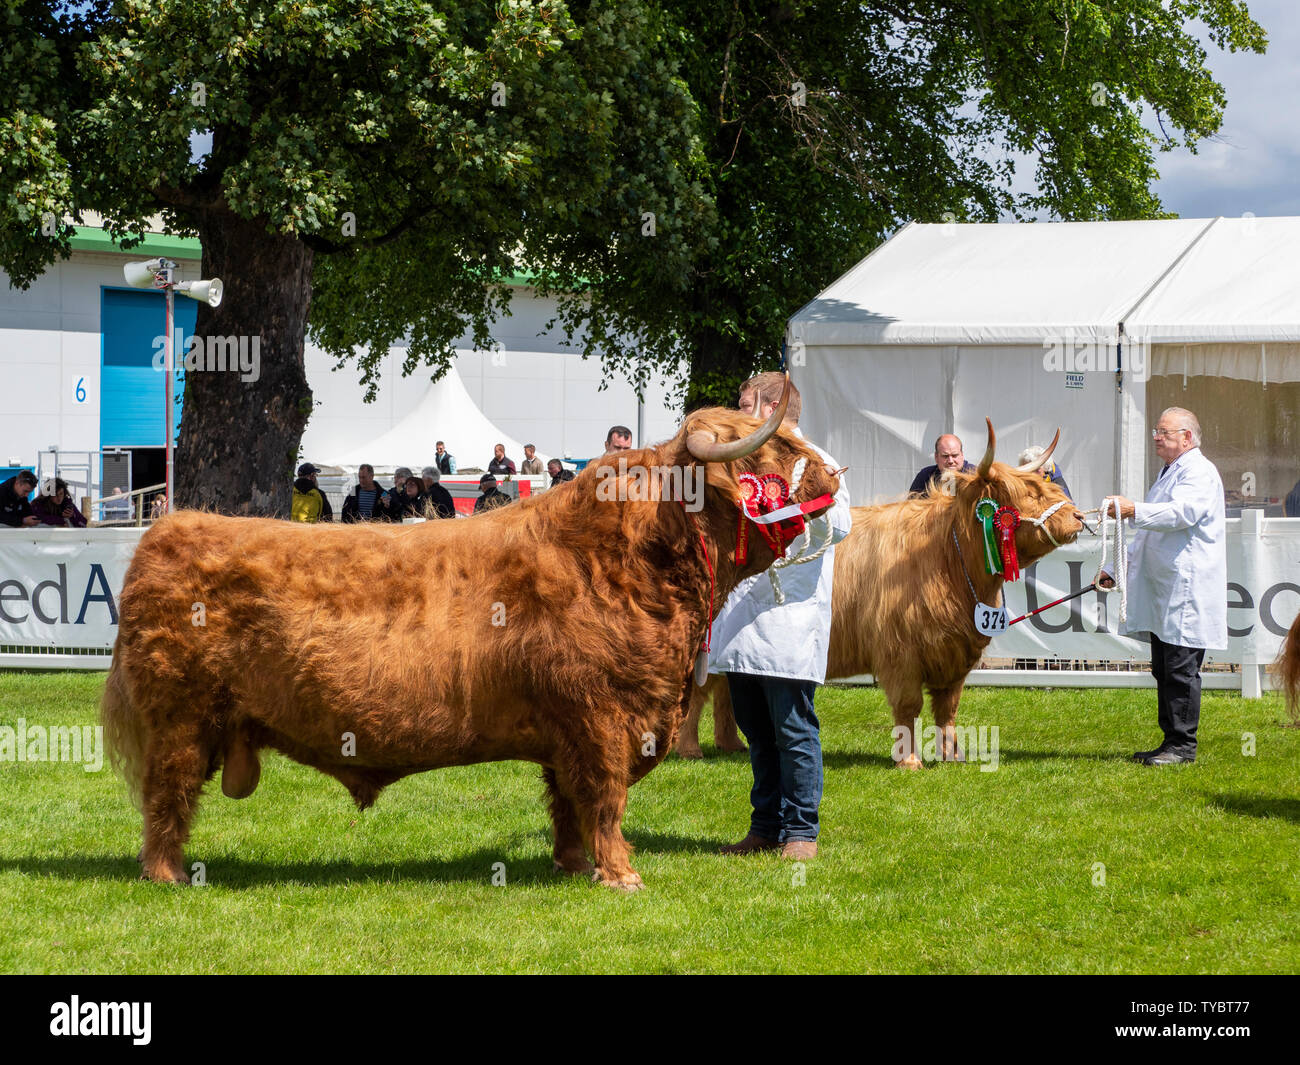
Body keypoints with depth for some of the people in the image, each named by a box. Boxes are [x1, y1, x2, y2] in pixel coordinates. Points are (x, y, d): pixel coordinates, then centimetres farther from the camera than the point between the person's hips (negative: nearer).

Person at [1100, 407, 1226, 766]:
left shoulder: (1199, 472, -7)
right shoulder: (1169, 473, 25)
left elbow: (1182, 512, -26)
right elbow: (1149, 533, 32)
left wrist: (1135, 510, -37)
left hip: (1188, 590, -10)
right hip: (1163, 589, 10)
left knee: (1181, 670, -9)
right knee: (1164, 670, 10)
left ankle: (1183, 745, -6)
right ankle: (1171, 741, 14)